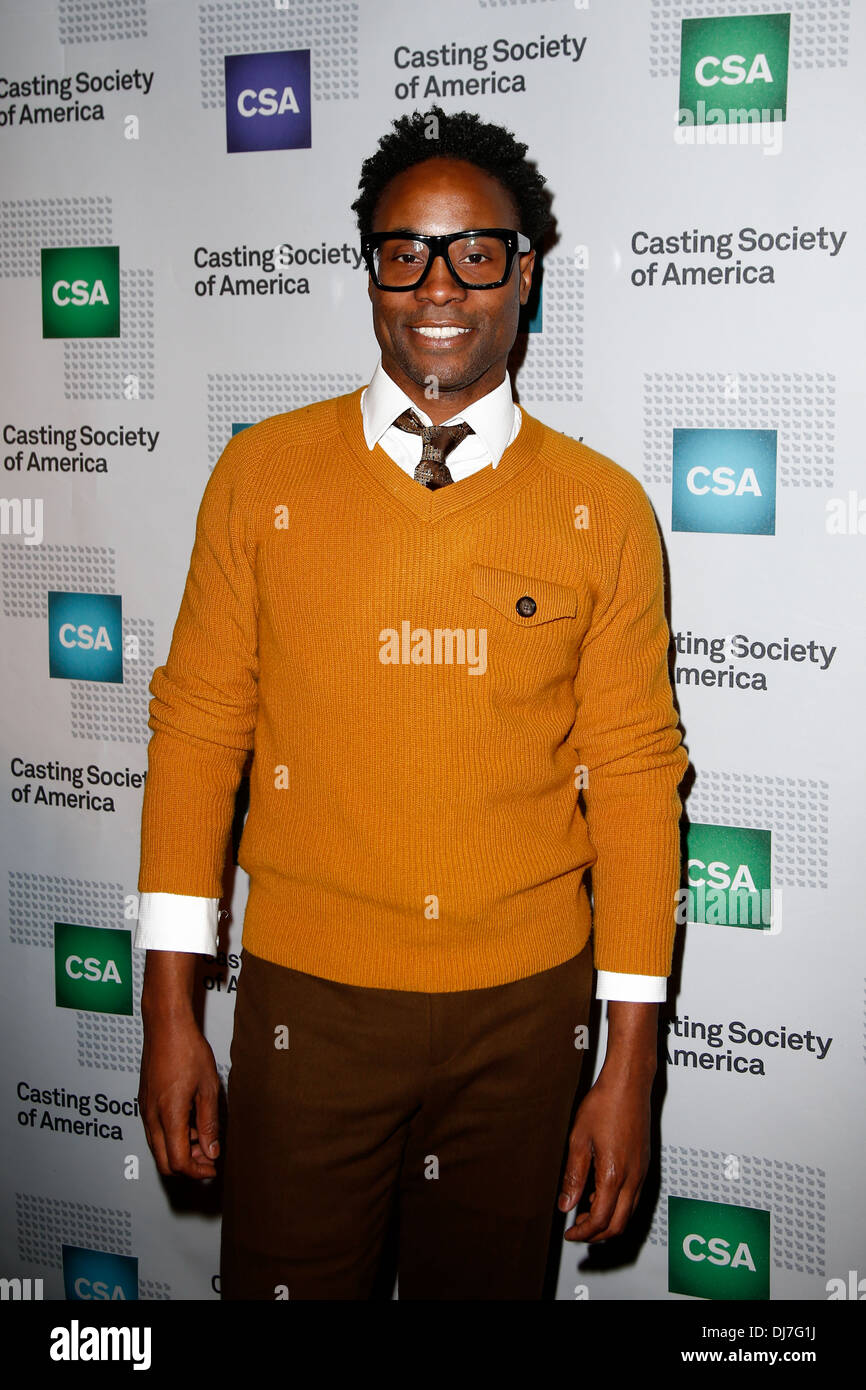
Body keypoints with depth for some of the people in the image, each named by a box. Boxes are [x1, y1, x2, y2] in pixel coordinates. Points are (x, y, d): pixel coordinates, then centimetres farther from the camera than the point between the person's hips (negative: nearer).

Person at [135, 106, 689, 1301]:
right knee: (286, 1280, 13)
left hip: (525, 1005, 1)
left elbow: (635, 774, -2)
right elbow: (196, 730, -1)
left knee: (487, 1285, 19)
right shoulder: (263, 473, -3)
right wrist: (169, 1008, -3)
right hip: (308, 993, 0)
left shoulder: (603, 508, -3)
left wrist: (632, 1063, -2)